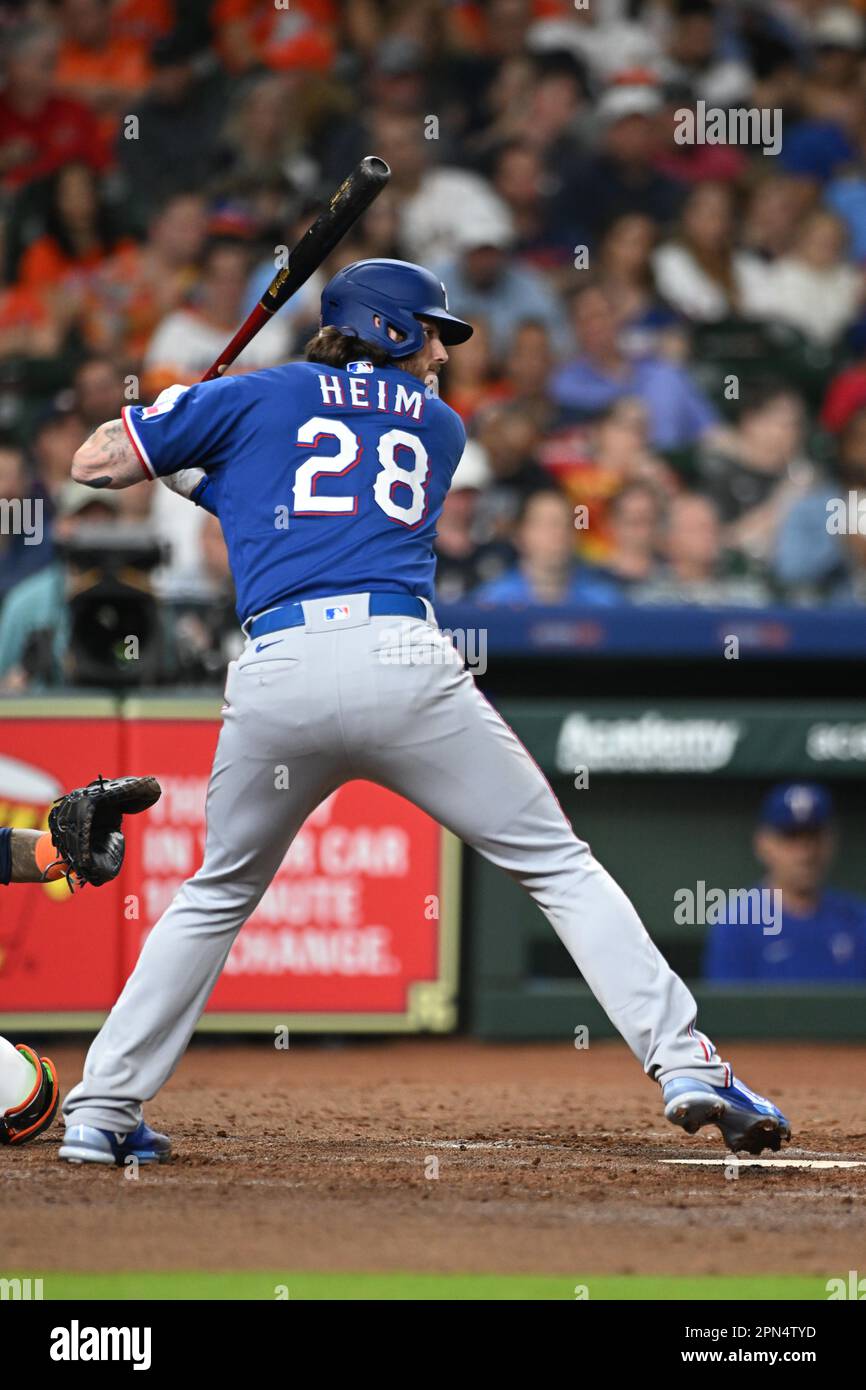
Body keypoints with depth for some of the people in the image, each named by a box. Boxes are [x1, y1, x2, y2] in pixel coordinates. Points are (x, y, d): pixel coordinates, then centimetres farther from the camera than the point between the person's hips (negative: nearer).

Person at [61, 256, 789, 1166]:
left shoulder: (253, 399, 19)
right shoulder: (438, 427, 24)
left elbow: (96, 462, 21)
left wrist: (178, 440, 40)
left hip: (274, 676, 1)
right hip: (401, 661, -1)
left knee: (216, 897, 21)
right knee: (558, 865, 7)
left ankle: (100, 1109, 15)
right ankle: (685, 1065, -5)